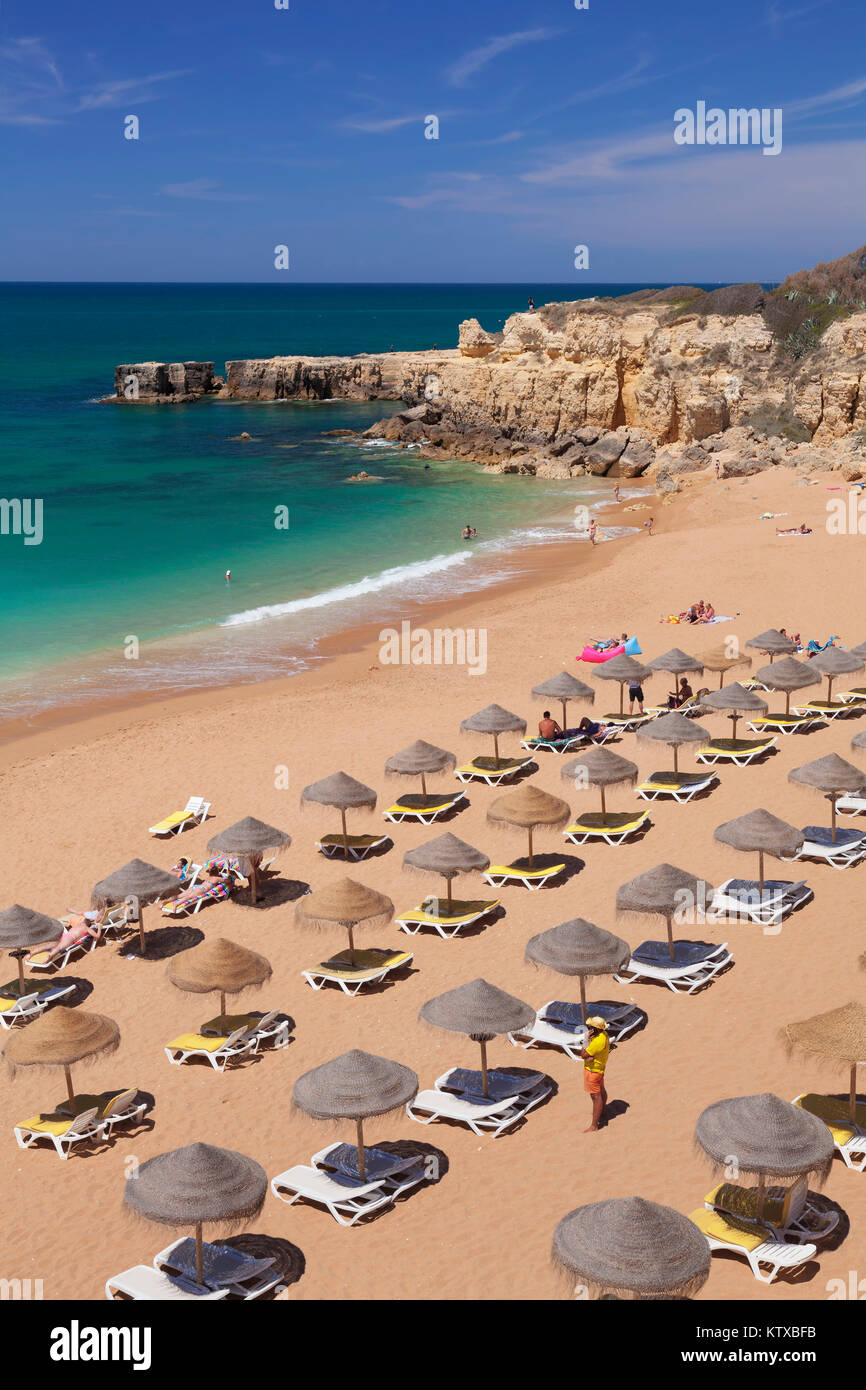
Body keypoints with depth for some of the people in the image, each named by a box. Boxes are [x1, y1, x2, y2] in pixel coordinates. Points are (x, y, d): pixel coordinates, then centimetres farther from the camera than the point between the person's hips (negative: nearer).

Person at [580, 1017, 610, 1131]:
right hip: (599, 1067, 10)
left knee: (596, 1096, -5)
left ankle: (594, 1126, 0)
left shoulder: (598, 1041, -33)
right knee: (601, 1091, 26)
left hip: (593, 1070, -10)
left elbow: (583, 1055, -25)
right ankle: (602, 1114, 47)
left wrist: (587, 1039, -22)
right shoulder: (604, 1034, -3)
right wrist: (590, 1056, -18)